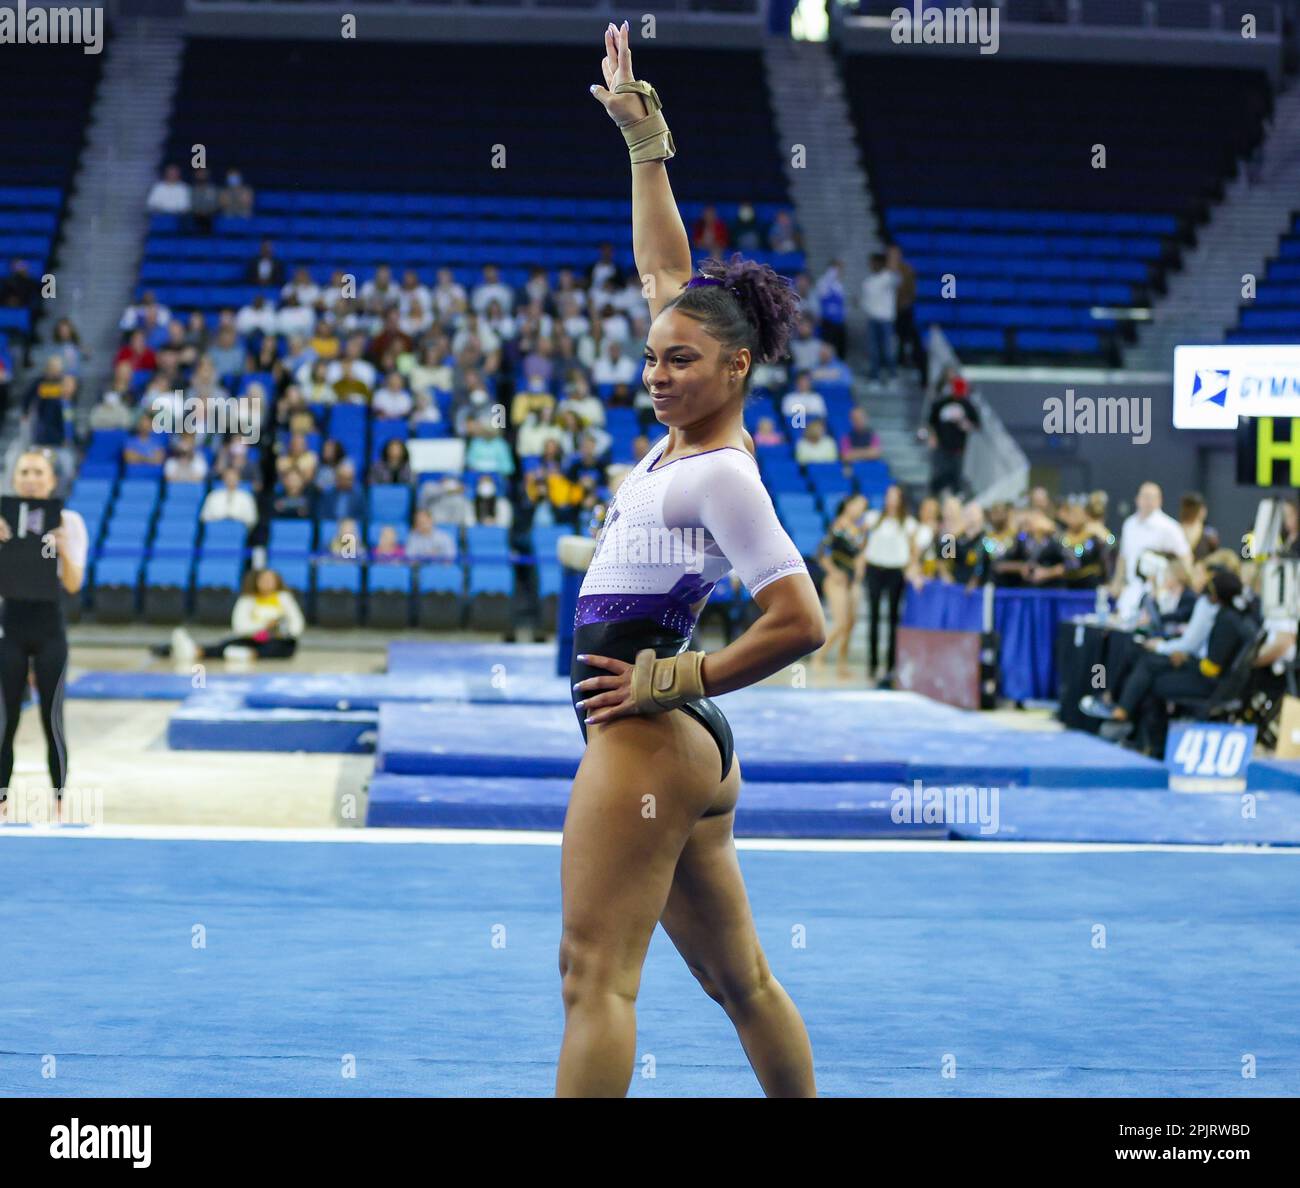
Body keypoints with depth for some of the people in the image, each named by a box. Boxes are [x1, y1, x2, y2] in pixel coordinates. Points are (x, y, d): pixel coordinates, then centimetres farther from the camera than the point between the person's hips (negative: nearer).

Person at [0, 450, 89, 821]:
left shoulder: (68, 521, -1)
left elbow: (74, 584, -6)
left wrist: (62, 548, -23)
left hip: (49, 627, -1)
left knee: (52, 719, -1)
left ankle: (60, 802, 7)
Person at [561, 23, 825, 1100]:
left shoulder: (721, 477, -13)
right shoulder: (689, 435, 11)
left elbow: (801, 621, -20)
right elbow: (666, 270, 20)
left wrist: (672, 680, -14)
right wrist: (644, 140, 20)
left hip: (649, 735, -9)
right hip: (685, 744, 9)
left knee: (597, 973, -12)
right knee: (740, 981, 14)